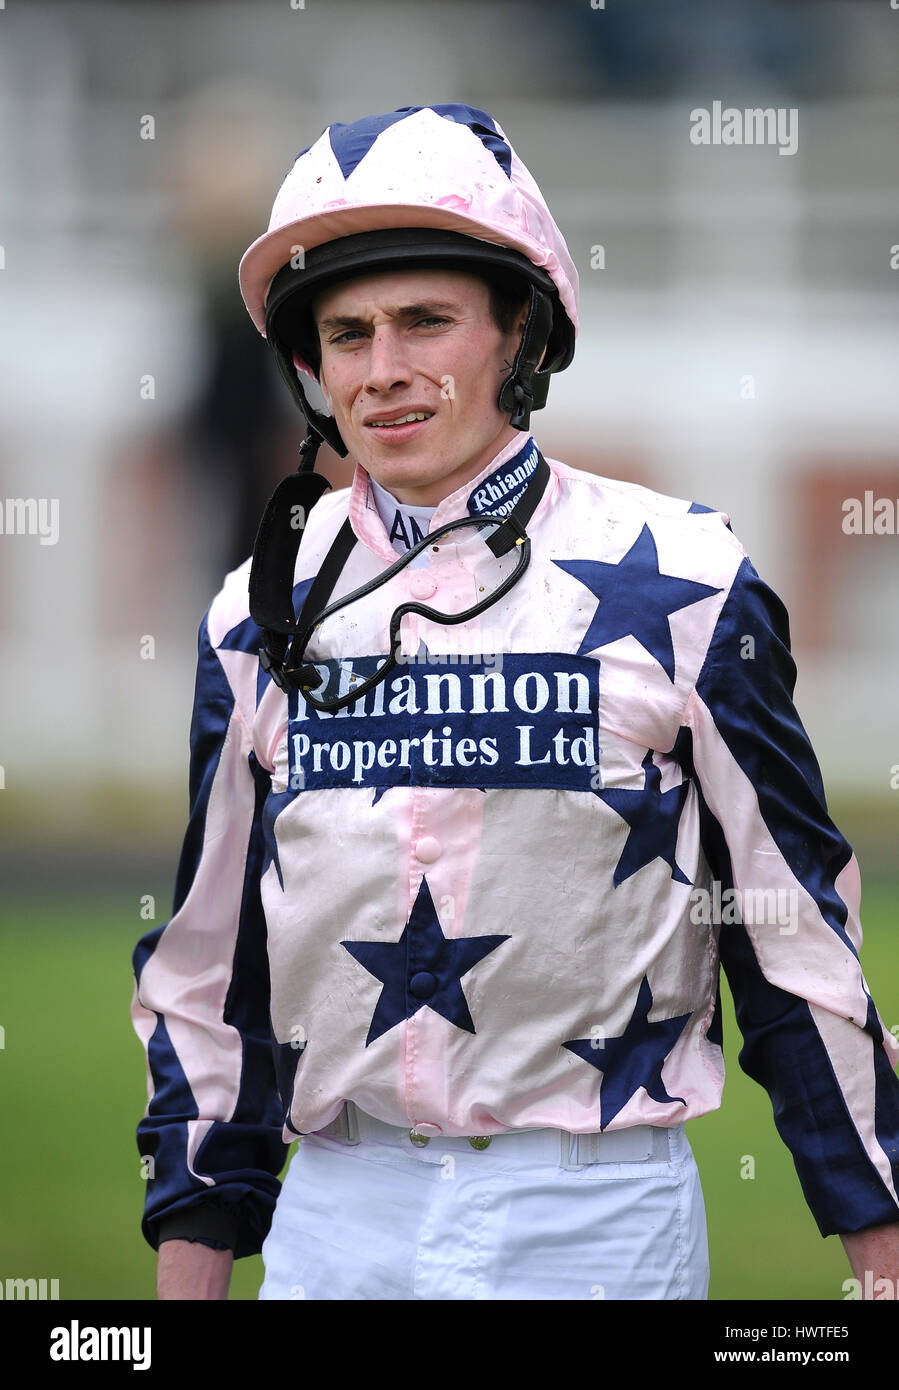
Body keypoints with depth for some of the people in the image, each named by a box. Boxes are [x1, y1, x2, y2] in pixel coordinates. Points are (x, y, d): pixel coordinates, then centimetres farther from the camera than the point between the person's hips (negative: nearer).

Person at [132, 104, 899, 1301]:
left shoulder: (679, 584, -3)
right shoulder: (264, 614, 7)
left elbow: (796, 934, 1)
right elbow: (209, 970, 13)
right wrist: (186, 1282, 10)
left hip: (599, 1214, -3)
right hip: (336, 1219, 3)